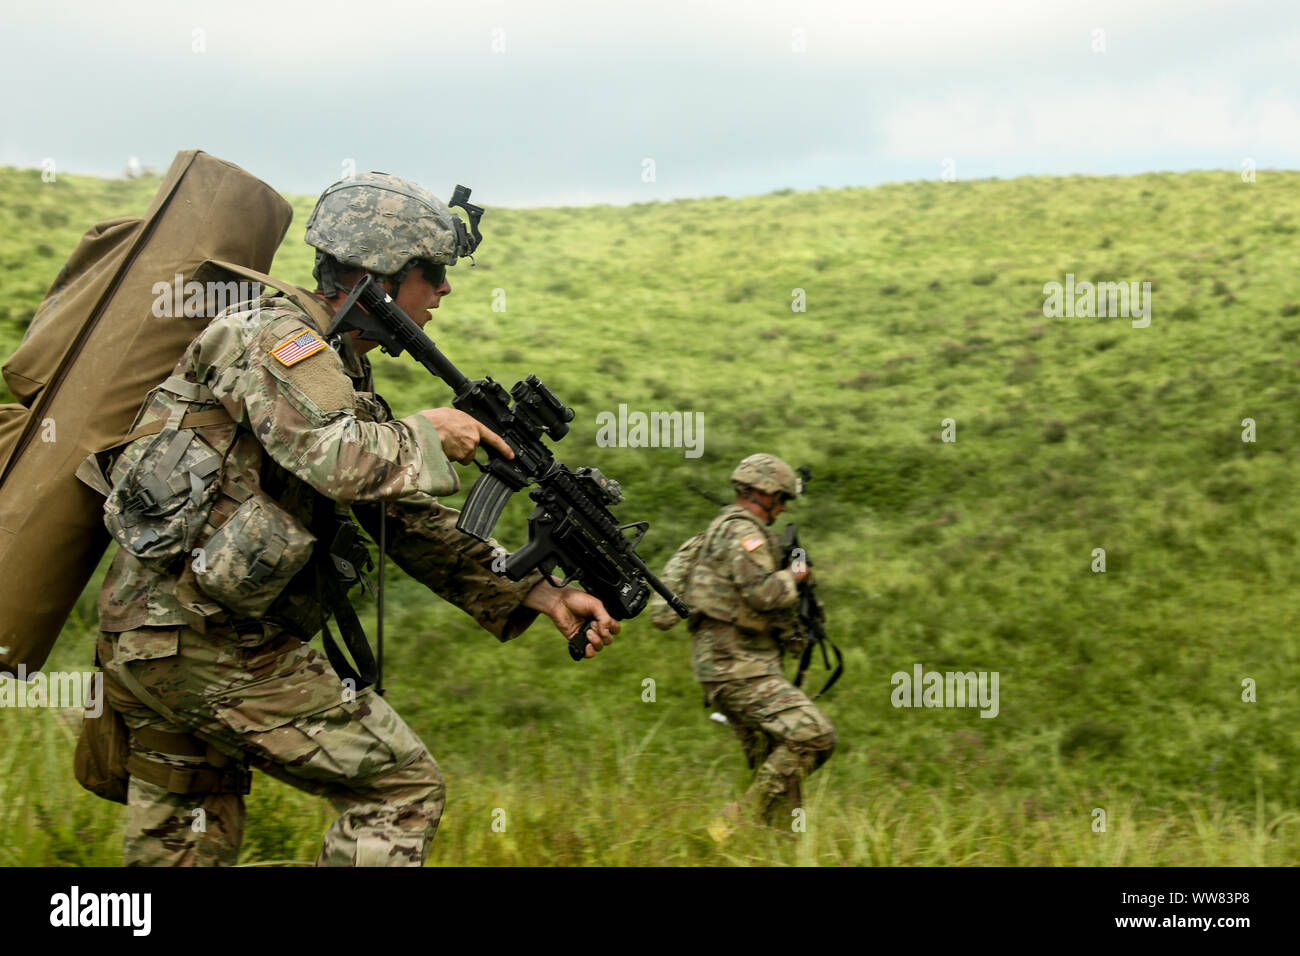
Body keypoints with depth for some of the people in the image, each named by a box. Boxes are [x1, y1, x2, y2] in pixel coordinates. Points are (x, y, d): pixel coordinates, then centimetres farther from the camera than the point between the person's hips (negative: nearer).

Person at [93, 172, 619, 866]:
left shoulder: (342, 375, 18)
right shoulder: (275, 338, -10)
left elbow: (413, 523, 18)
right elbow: (338, 460, -29)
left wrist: (537, 596, 11)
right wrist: (425, 433, -9)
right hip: (209, 644, -10)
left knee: (180, 844, 16)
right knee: (402, 788, -2)